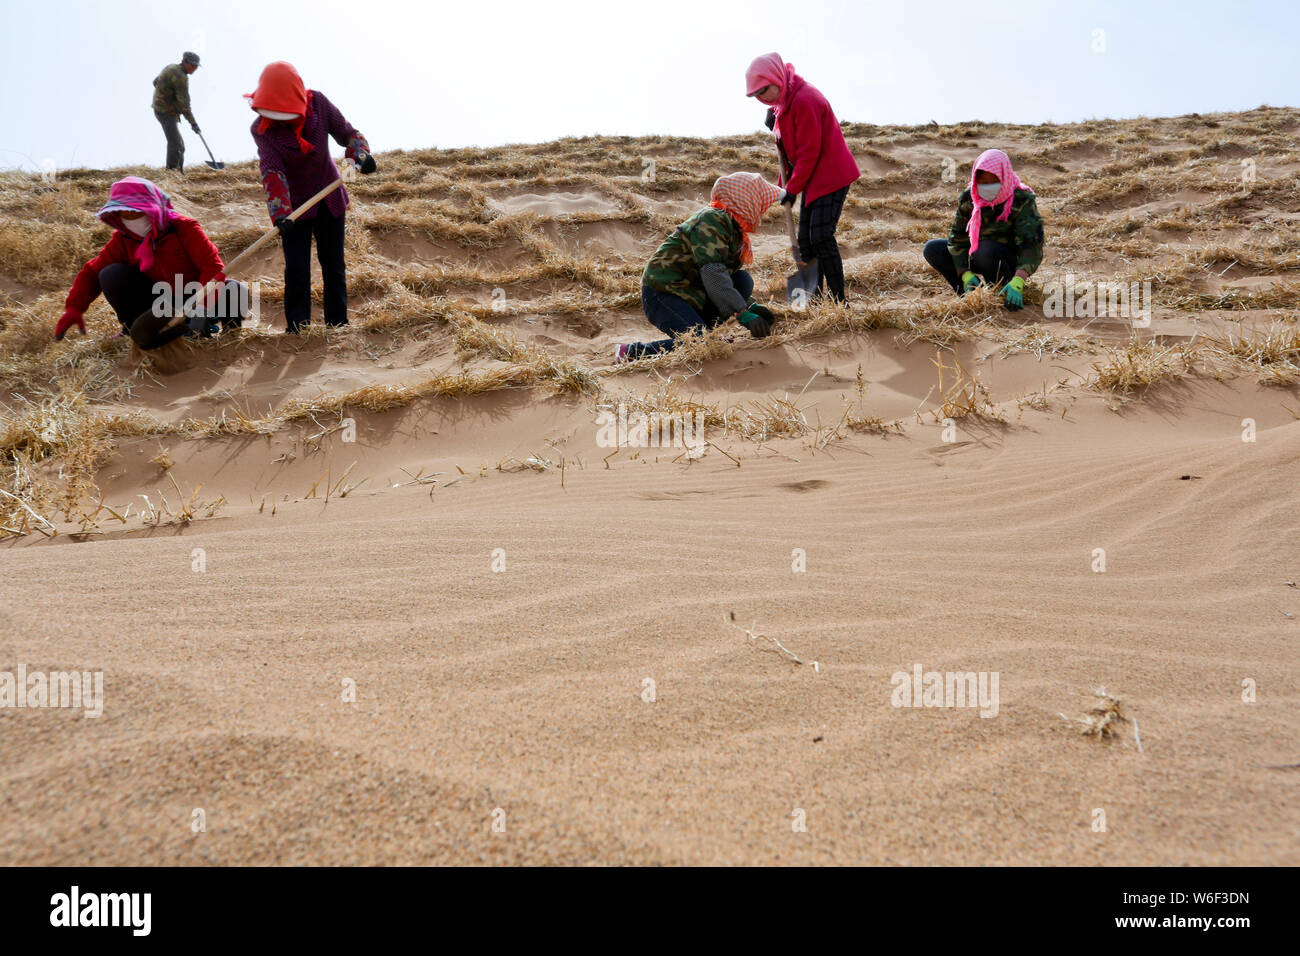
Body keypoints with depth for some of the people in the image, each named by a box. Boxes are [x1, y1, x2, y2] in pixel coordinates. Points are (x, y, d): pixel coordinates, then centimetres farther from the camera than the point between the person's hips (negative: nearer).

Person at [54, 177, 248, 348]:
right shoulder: (122, 240, -5)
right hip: (158, 300, 4)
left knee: (238, 292, -31)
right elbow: (92, 272, -2)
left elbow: (212, 267, -24)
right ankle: (135, 327, -5)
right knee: (111, 275, -20)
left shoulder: (183, 228, -17)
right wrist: (74, 308, -19)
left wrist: (203, 309, -37)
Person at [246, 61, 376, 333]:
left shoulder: (318, 103, -16)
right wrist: (280, 214, -42)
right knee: (296, 270, -6)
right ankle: (297, 328, 4)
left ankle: (338, 324, 17)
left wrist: (360, 153, -28)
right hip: (295, 205, -2)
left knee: (333, 265, 7)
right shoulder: (262, 129, -21)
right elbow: (272, 171, -30)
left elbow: (346, 132, -6)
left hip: (329, 199, 2)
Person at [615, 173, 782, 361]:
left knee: (743, 280, -6)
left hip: (692, 294, 9)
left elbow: (727, 275, 18)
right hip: (662, 295, -9)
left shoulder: (735, 230, 16)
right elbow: (713, 274, -29)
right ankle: (631, 352, -12)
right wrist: (745, 315, -34)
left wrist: (752, 306, -1)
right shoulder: (711, 220, -17)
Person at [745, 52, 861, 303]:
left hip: (831, 176, -10)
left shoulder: (804, 100, -20)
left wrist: (792, 189, -15)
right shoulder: (784, 101, 10)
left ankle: (838, 300, -11)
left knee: (821, 237, -16)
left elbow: (809, 152, -21)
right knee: (806, 240, 7)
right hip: (813, 179, 10)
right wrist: (775, 125, 0)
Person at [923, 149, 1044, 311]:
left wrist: (1017, 283, -46)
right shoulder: (969, 199, -7)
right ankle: (971, 293, -17)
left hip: (1011, 262, -5)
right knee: (932, 249, -11)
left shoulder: (1022, 201, -20)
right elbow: (957, 238, -6)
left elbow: (1031, 244, -30)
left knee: (988, 249, -38)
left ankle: (1009, 298, -18)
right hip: (976, 259, 5)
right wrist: (966, 275, -21)